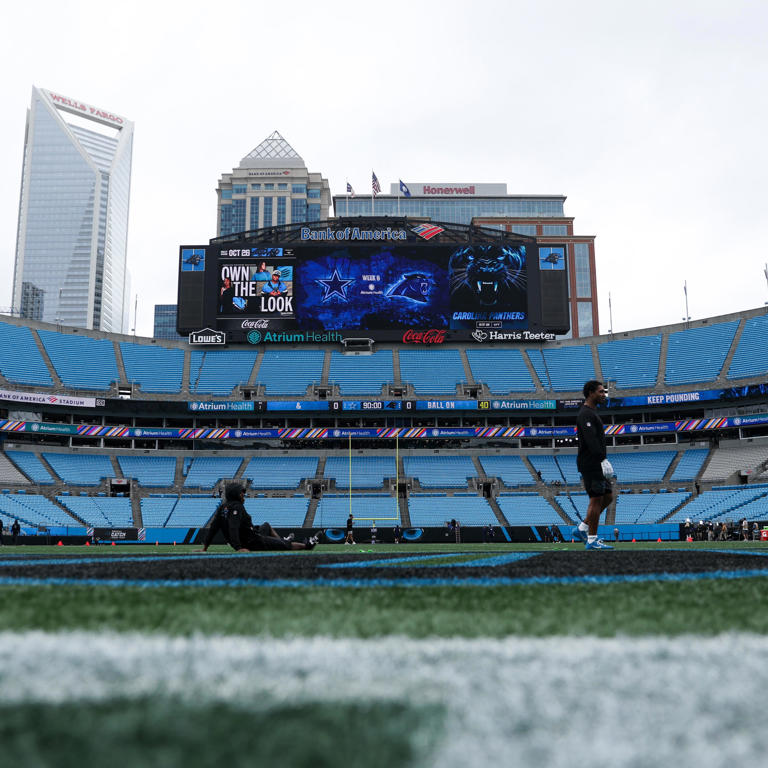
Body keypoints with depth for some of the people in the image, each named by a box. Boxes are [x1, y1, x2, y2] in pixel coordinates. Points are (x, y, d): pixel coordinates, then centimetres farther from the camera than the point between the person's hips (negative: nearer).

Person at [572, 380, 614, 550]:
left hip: (596, 464, 10)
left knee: (607, 496, 12)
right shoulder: (586, 414, -13)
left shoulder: (591, 413, 20)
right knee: (596, 499, -7)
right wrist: (603, 459, -28)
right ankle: (592, 540, 0)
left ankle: (582, 529, 16)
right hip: (591, 464, -10)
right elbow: (591, 440, -24)